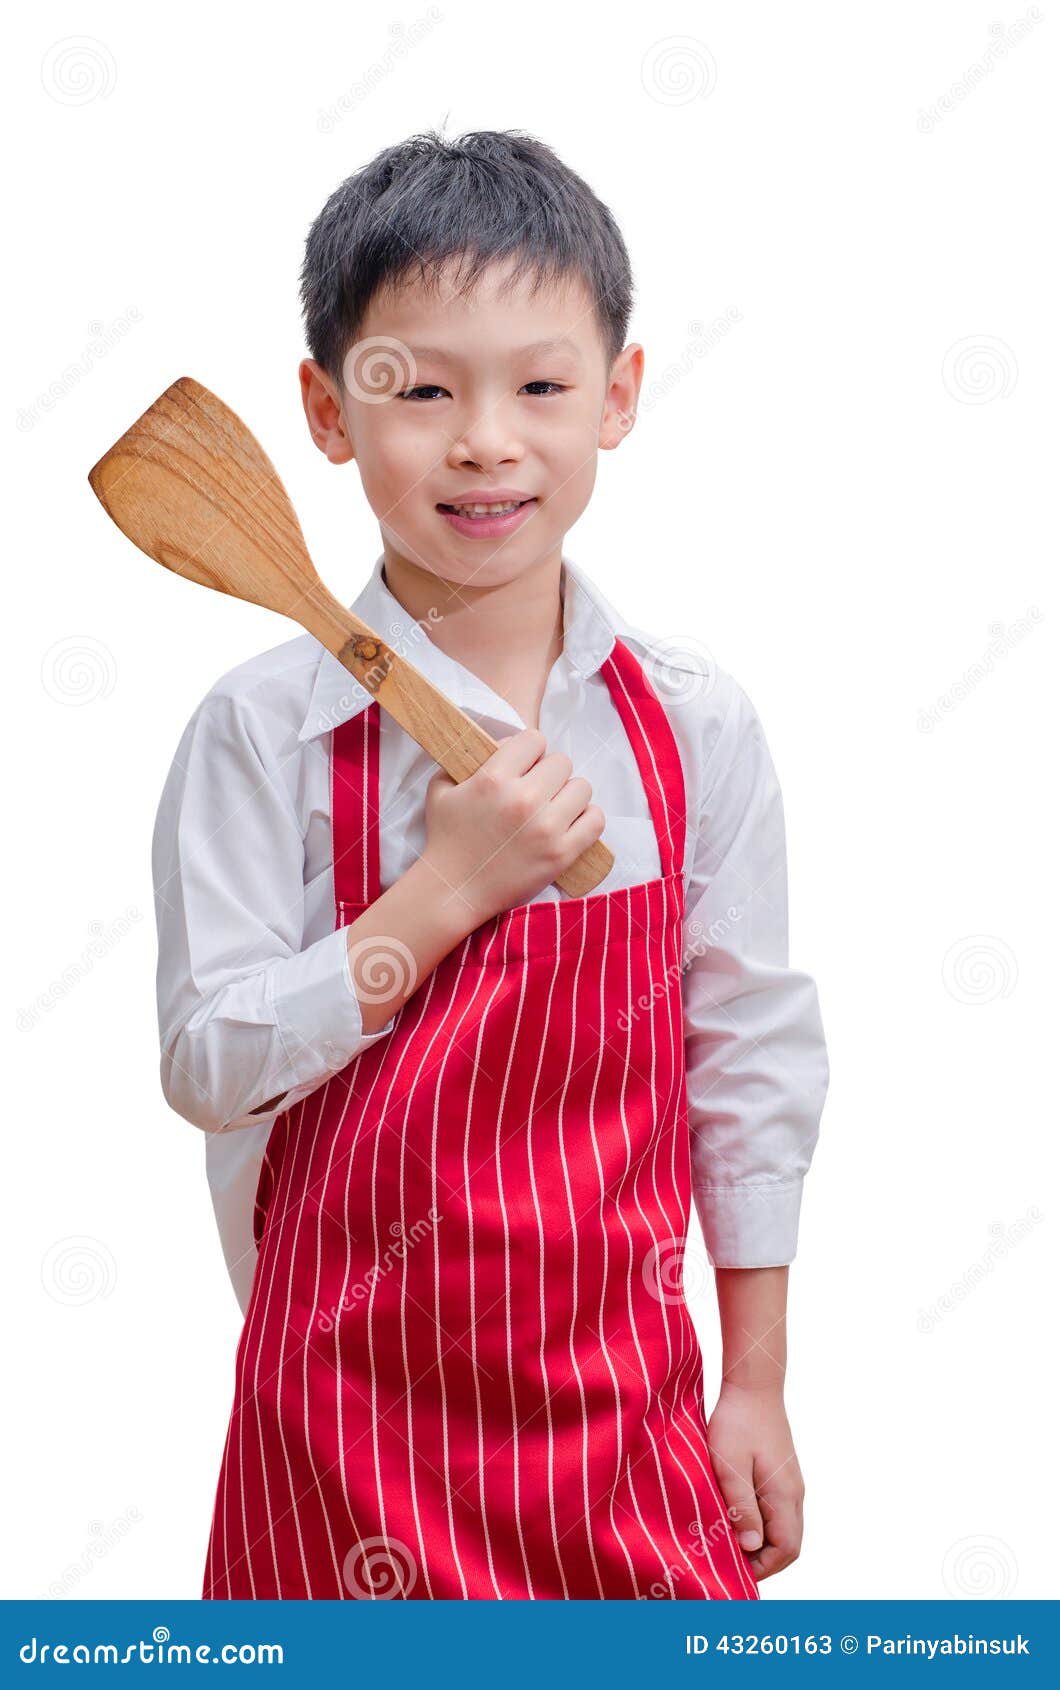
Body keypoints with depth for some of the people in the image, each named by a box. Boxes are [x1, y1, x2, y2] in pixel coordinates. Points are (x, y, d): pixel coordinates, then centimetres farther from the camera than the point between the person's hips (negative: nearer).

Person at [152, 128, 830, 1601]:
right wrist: (446, 887, -22)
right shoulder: (267, 730, -10)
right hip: (359, 1385, -2)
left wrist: (757, 1382, 6)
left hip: (618, 1372, 2)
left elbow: (754, 1058, 4)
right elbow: (207, 1065, -12)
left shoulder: (692, 724, -3)